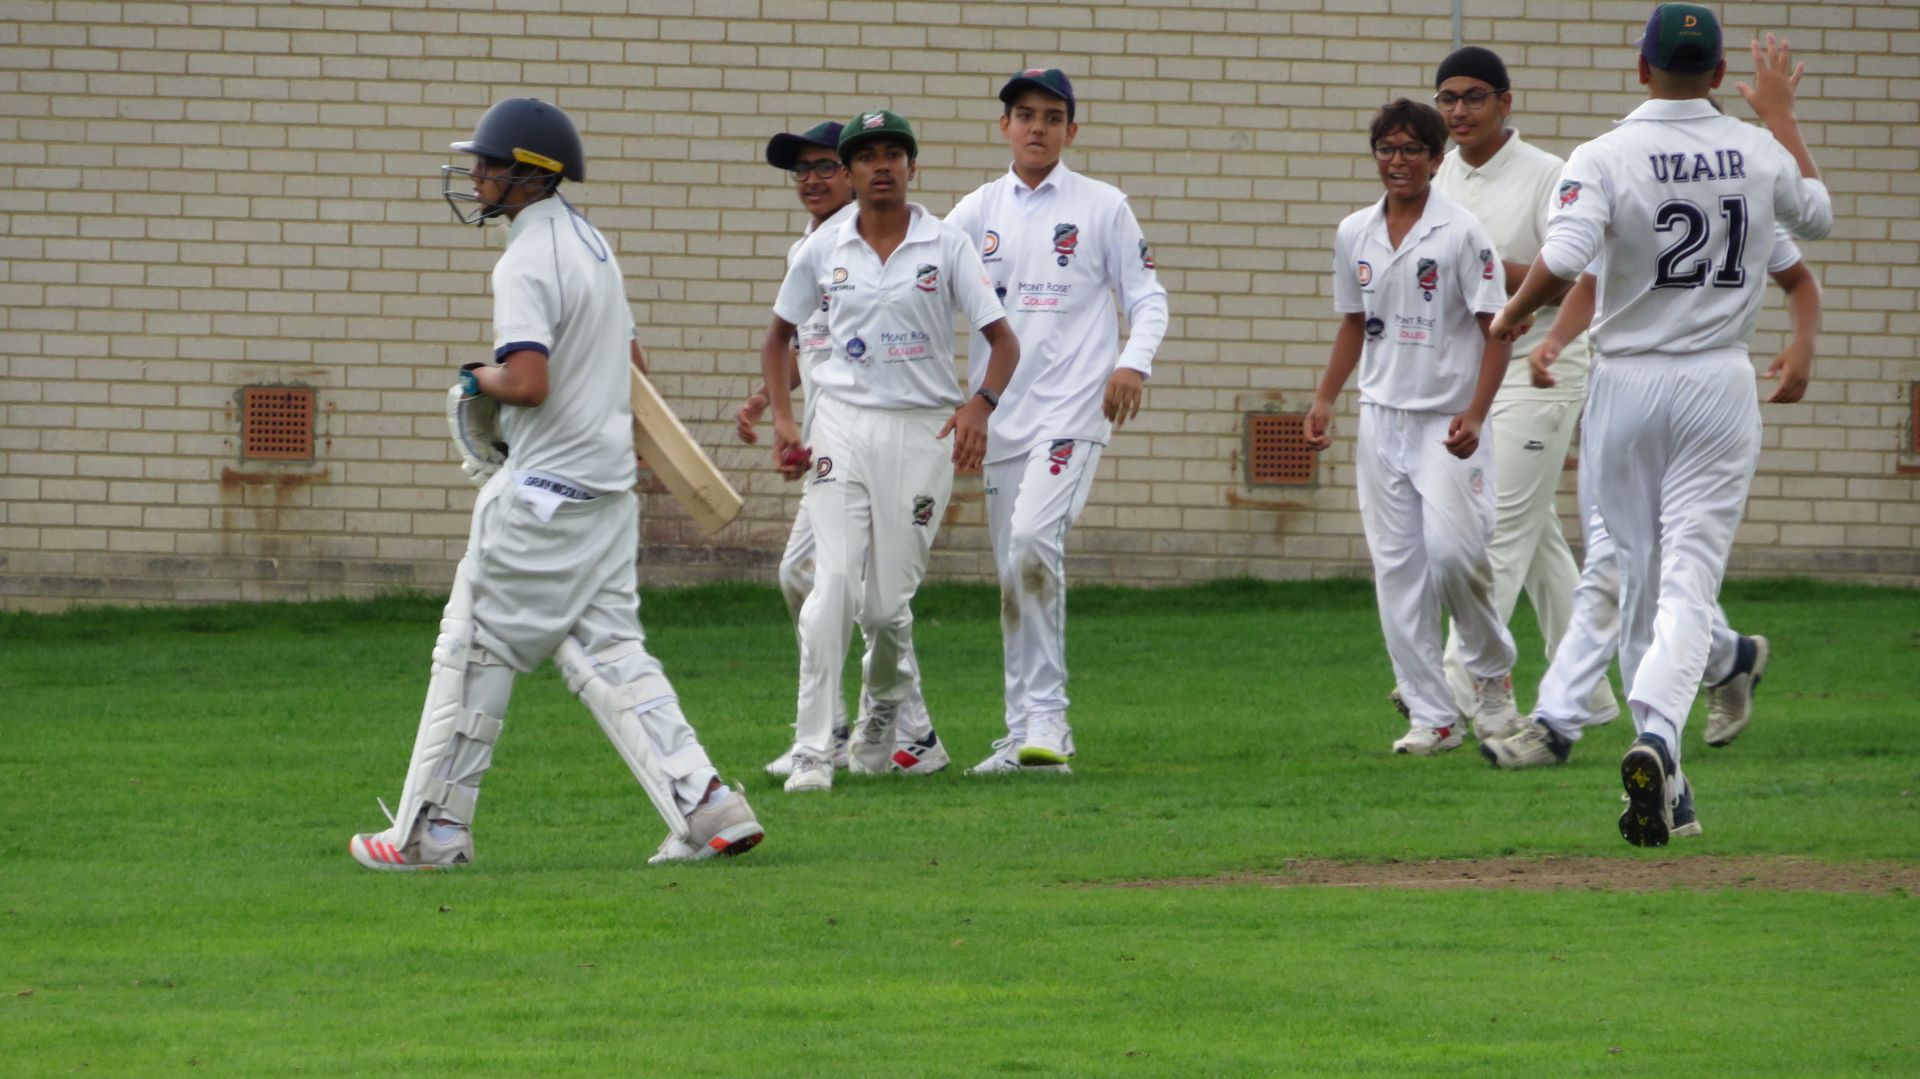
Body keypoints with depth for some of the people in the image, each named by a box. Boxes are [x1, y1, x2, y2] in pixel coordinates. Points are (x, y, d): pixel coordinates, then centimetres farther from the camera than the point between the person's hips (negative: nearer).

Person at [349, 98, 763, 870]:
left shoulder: (526, 264, -17)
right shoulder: (591, 244, 13)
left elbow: (529, 382, -28)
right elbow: (628, 357, 25)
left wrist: (479, 379, -7)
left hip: (544, 489, -9)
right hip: (609, 487, 9)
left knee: (475, 650, 0)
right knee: (609, 652, 8)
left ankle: (432, 830, 4)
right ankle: (705, 806, -3)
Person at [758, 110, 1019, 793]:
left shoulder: (946, 247, 0)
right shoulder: (823, 250, 5)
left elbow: (1003, 340, -2)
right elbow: (779, 336, 17)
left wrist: (980, 404, -21)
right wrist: (782, 419, 2)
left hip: (923, 429, -1)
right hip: (842, 423, 1)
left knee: (887, 602, 1)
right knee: (833, 583, -15)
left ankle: (886, 705, 34)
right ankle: (812, 751, -15)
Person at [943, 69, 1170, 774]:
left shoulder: (1103, 207, 4)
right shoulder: (976, 213, 12)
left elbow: (1147, 296, 6)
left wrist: (1133, 363, -12)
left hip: (1072, 406, -4)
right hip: (1001, 414, 4)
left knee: (1033, 541, -22)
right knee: (1013, 571, 5)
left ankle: (1046, 719, -20)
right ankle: (1024, 734, 10)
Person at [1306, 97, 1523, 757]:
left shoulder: (1461, 233, -8)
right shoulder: (1355, 235, 9)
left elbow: (1497, 328, -8)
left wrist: (1475, 413, -18)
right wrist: (1324, 398, 11)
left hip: (1448, 423, -5)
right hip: (1381, 420, 5)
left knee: (1450, 549, -19)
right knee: (1398, 570, 2)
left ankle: (1493, 671, 8)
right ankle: (1431, 718, 5)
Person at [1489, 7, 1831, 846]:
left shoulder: (1605, 158, -11)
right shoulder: (1760, 153, 0)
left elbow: (1562, 262, -25)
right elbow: (1818, 215, 22)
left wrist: (1513, 314, -5)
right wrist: (1781, 113, 32)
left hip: (1627, 387, -1)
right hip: (1720, 386, 1)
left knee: (1639, 580, 11)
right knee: (1689, 580, -6)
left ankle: (1661, 762, 14)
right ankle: (1659, 734, -30)